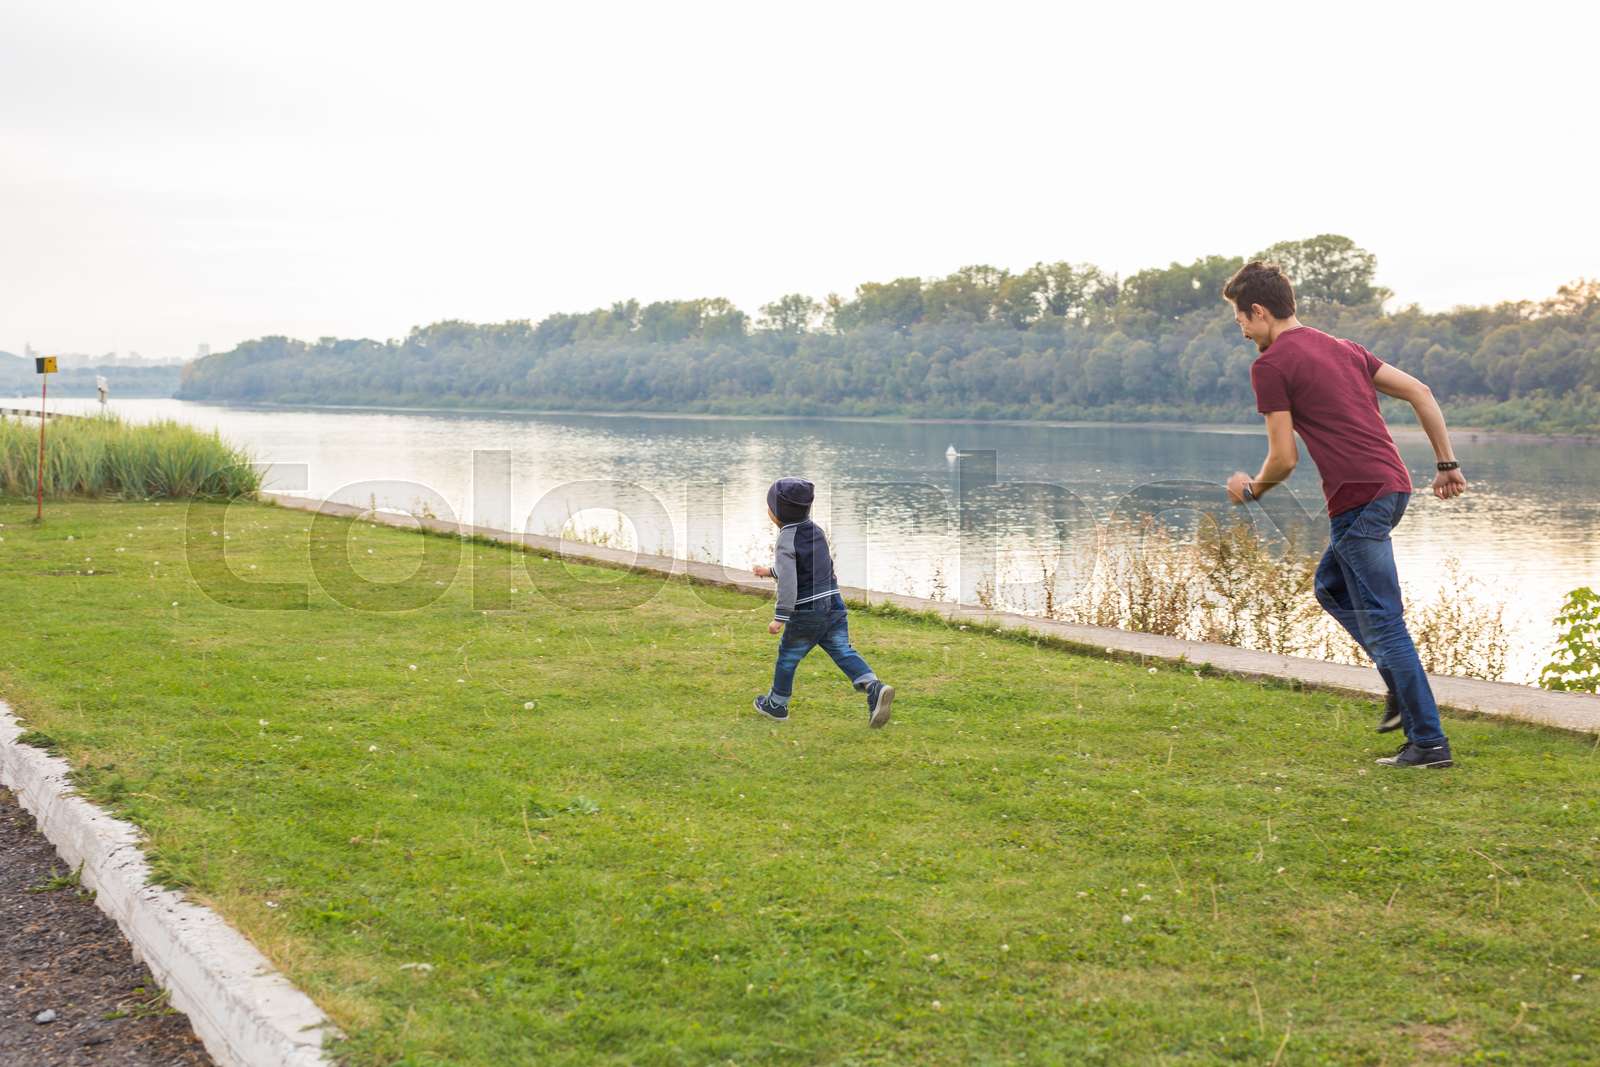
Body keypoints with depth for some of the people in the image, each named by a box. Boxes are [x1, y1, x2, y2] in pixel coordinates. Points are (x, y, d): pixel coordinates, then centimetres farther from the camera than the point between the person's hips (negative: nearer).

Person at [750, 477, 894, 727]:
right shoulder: (816, 530, 12)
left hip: (806, 613, -6)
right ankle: (874, 687, -20)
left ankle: (776, 705, 27)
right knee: (843, 651, 3)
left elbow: (788, 581, -21)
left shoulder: (786, 539, -13)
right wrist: (770, 571, 36)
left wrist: (779, 618, -20)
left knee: (787, 657, 12)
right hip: (834, 604, 6)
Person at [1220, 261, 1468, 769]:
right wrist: (1448, 465, 18)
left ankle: (1428, 742, 1)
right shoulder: (1342, 348, 19)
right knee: (1331, 586, 25)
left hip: (1357, 498, -9)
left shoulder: (1270, 365, -6)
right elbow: (1420, 393, 16)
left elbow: (1284, 459, -7)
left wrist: (1251, 489, 13)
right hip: (1392, 485, 9)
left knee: (1381, 620, -3)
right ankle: (1404, 687, 19)